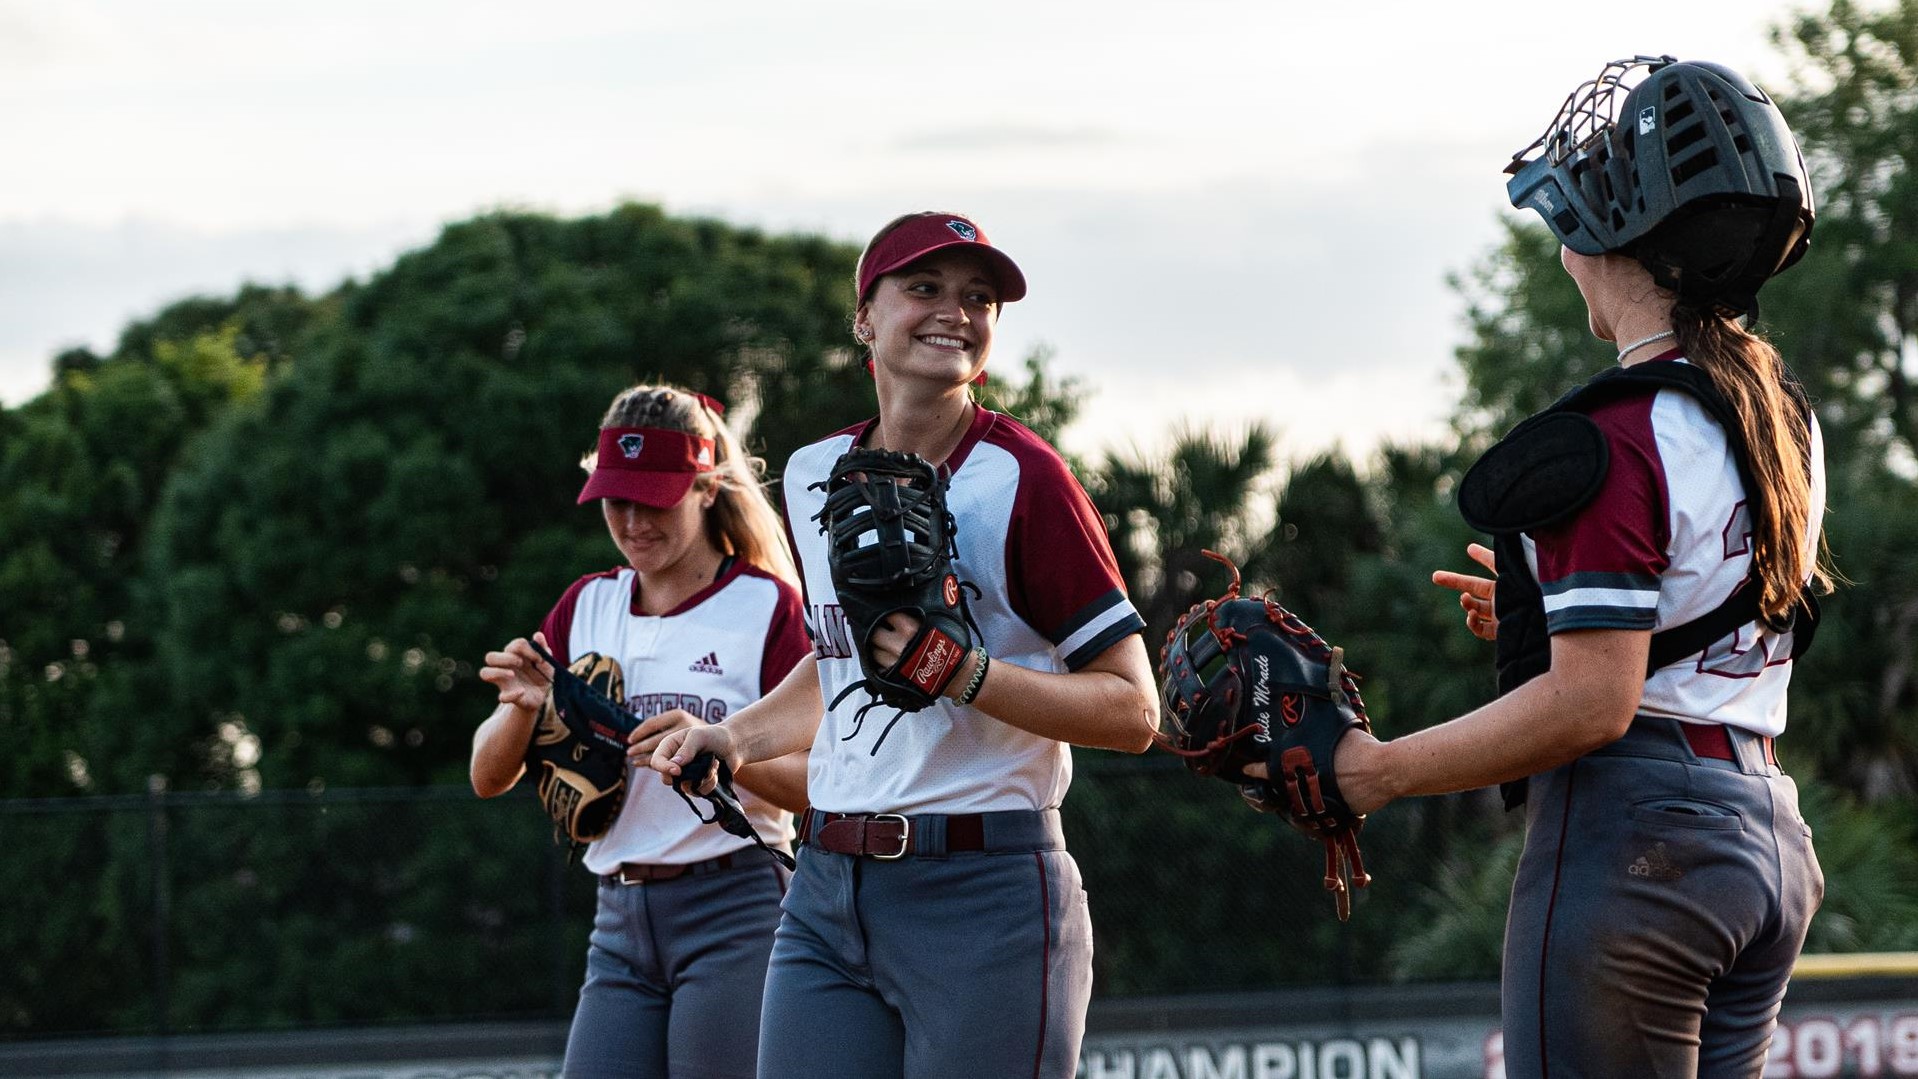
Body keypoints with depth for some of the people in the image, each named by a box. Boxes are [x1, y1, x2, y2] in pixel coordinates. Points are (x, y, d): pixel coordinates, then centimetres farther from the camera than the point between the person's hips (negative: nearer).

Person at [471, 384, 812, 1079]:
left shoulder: (767, 604, -1)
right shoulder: (586, 607, 14)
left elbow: (819, 784, -7)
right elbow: (489, 777, 11)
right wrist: (524, 708, -10)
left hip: (733, 911, -5)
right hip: (621, 923, 5)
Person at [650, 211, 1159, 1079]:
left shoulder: (1021, 478, -6)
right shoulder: (812, 476, 12)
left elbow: (1133, 712, -8)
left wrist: (966, 674, -20)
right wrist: (738, 735, 17)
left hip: (987, 894, -5)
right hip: (826, 893, 5)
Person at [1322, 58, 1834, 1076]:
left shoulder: (1618, 440, -16)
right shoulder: (1785, 416, 11)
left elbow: (1592, 705, -19)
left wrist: (1381, 770, -12)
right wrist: (1543, 612, 28)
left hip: (1635, 844, -9)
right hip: (1766, 832, 9)